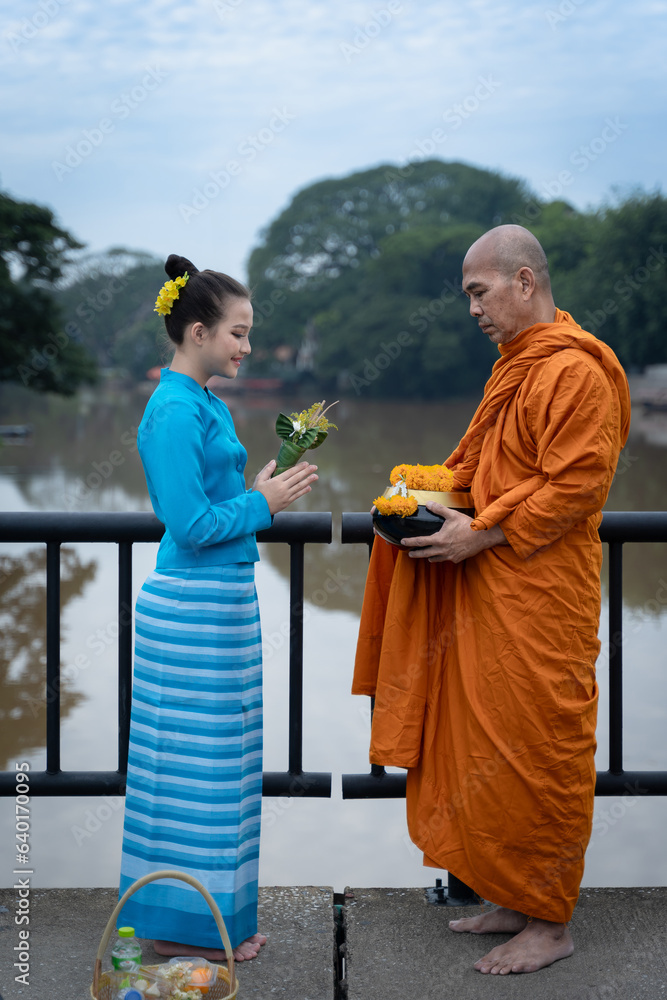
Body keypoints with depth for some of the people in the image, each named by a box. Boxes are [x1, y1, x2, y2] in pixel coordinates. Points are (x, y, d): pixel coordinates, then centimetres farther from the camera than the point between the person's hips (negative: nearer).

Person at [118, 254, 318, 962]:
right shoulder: (175, 413, -17)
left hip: (219, 599, 10)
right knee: (196, 760, -1)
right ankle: (183, 925, 12)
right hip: (193, 610, -10)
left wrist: (264, 492, 6)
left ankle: (215, 915, 27)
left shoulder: (204, 405, 13)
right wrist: (263, 503, -10)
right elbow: (191, 524, -20)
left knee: (219, 760, 16)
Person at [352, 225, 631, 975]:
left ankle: (550, 924, 12)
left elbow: (575, 486, -20)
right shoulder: (517, 366, 17)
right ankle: (513, 901, 26)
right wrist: (435, 495, 8)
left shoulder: (576, 372, -15)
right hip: (490, 590, 10)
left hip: (540, 601, -10)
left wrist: (481, 533, -18)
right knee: (490, 747, 14)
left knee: (536, 756, -1)